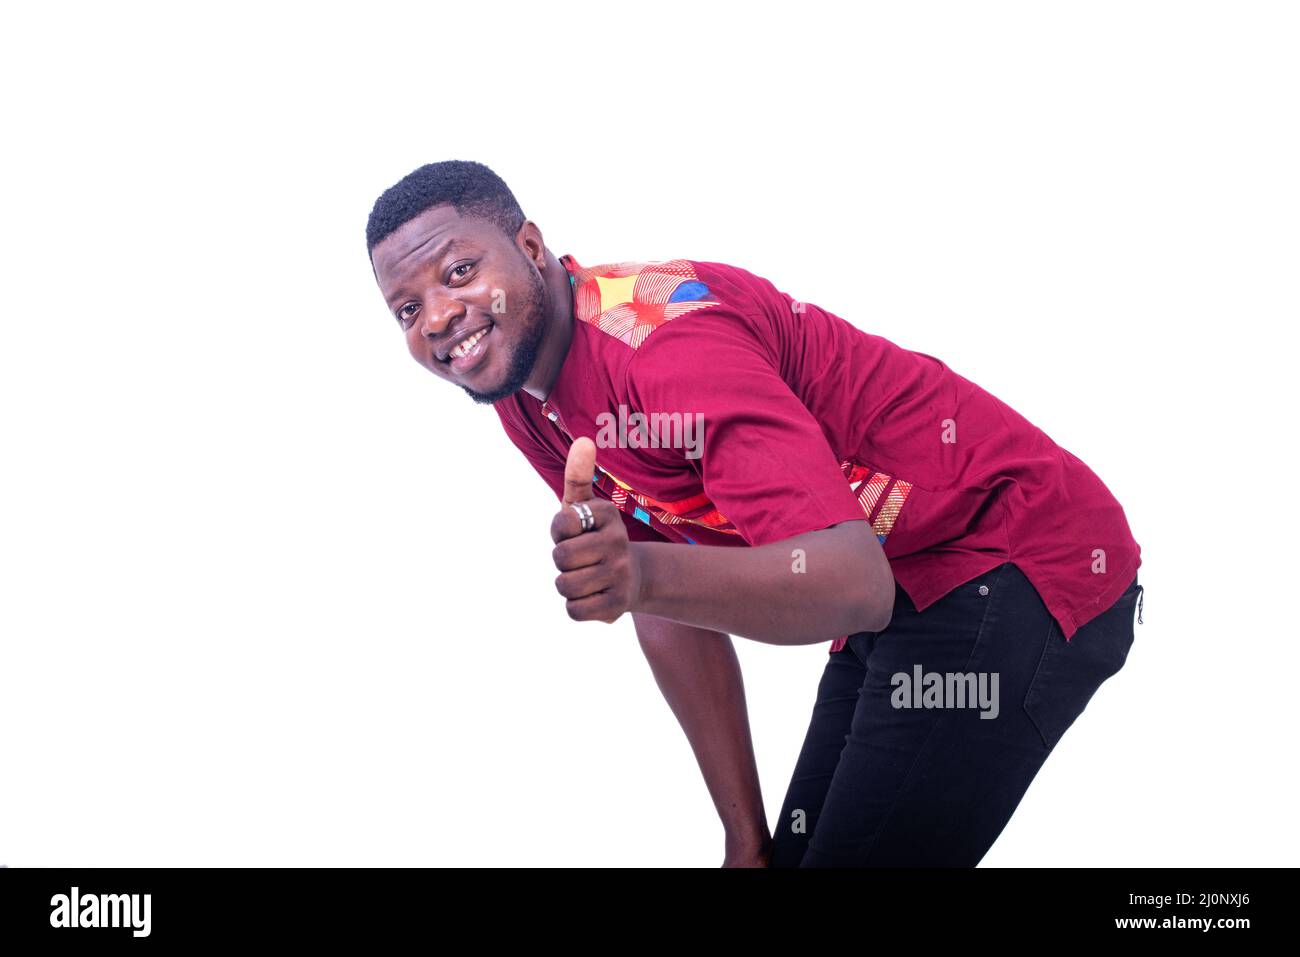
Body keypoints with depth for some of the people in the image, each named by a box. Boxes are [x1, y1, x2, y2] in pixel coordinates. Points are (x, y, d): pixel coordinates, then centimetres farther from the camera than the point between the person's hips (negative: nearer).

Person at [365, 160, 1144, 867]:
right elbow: (677, 605, 6)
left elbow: (855, 585, -38)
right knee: (800, 851, 13)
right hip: (903, 599, 9)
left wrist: (645, 575, -53)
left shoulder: (664, 337, -28)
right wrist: (746, 838, 2)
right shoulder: (529, 406, 1)